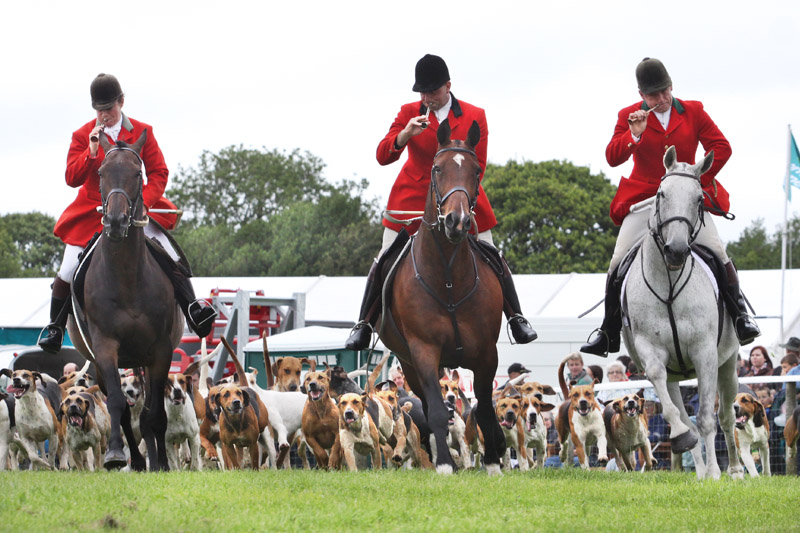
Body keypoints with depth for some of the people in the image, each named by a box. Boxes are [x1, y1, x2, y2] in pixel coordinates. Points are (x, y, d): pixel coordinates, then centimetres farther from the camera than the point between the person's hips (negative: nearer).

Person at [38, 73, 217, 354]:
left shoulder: (141, 133, -1)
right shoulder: (83, 136, -2)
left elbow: (158, 173, -2)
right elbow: (72, 178, -10)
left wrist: (142, 203, -18)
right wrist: (91, 152, -26)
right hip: (92, 212, 0)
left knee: (169, 257, -20)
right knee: (69, 270, -5)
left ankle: (193, 309, -24)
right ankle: (55, 326, 15)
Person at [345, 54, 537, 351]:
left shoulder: (474, 116, -3)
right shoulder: (409, 113, -2)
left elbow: (477, 166, -1)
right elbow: (383, 156, -9)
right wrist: (406, 134, -28)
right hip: (413, 198, 0)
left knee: (491, 257, -3)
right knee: (386, 260, -6)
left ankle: (516, 319, 11)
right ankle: (364, 325, 4)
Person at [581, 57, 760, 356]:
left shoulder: (693, 112, 2)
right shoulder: (629, 117, 0)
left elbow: (721, 148, 1)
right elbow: (613, 158, -9)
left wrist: (699, 180, -9)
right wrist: (633, 135, -26)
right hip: (644, 198, 0)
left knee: (717, 251, -15)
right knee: (619, 261, -9)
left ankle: (740, 317, -3)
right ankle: (609, 334, 0)